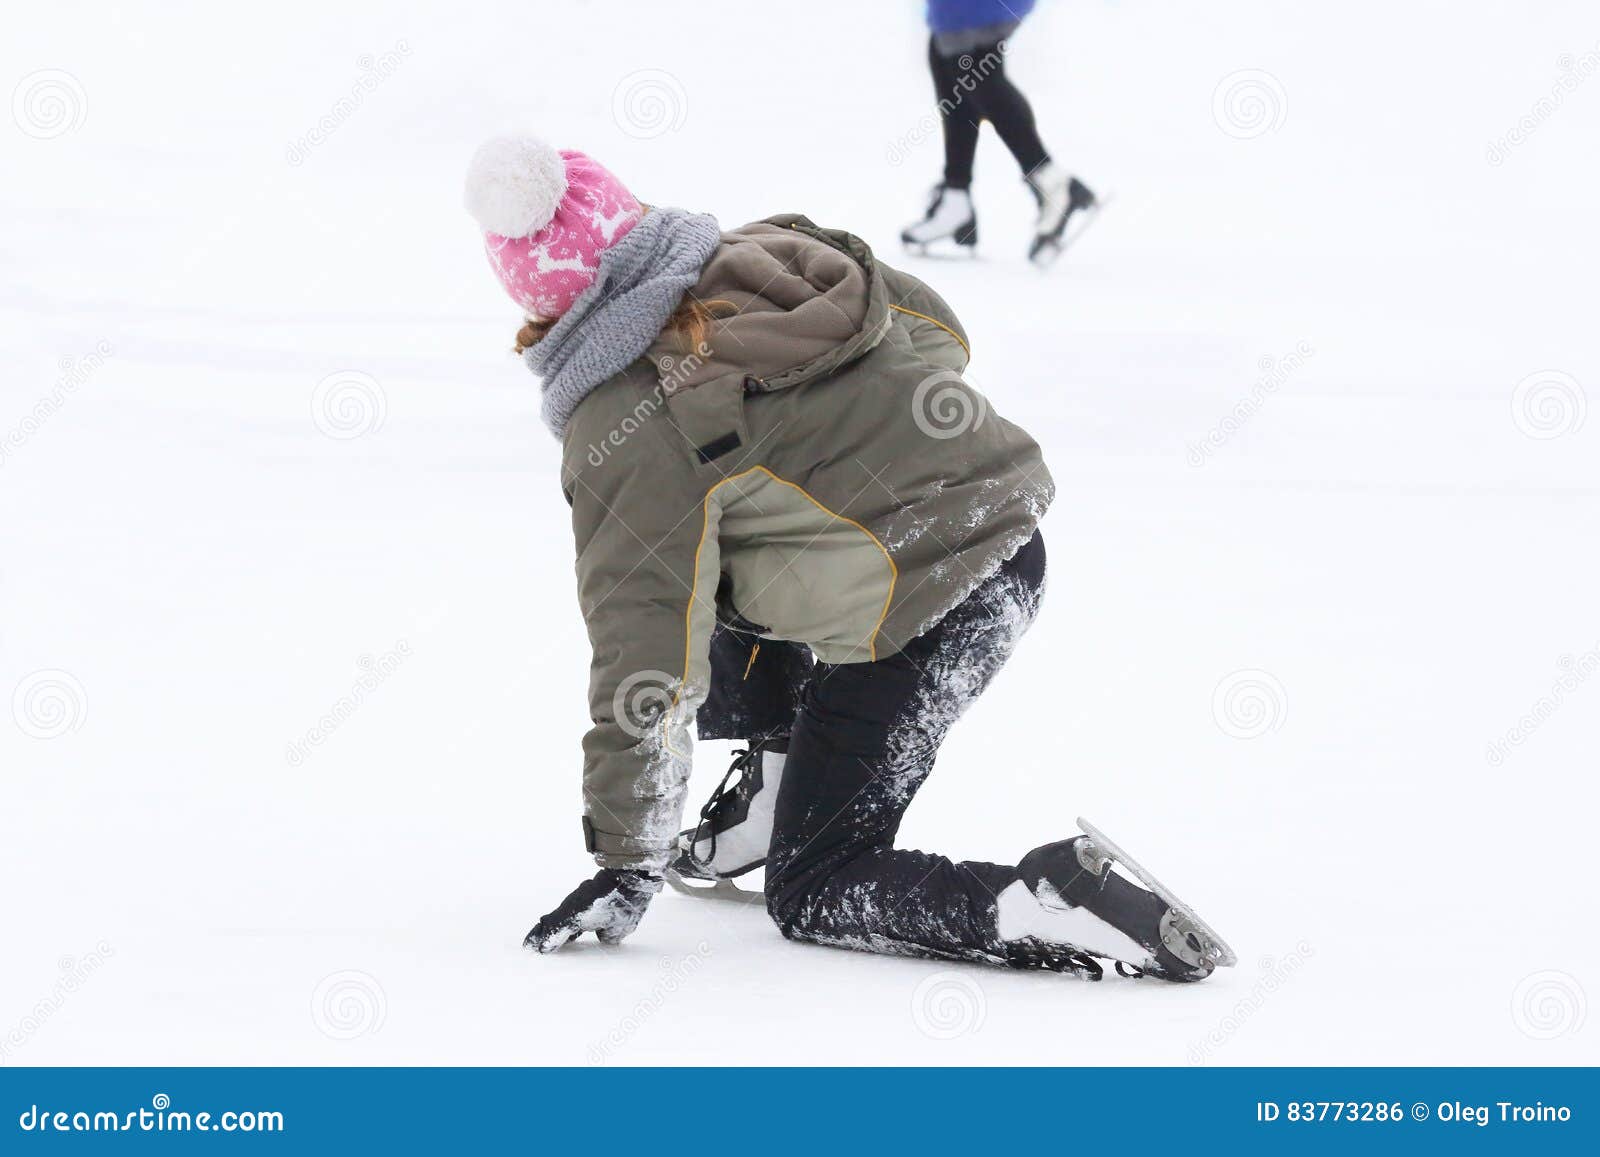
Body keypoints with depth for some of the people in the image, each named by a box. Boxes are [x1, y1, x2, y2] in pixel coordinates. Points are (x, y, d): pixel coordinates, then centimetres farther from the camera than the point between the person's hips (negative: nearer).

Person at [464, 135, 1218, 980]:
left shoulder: (627, 433, -15)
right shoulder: (774, 253, 2)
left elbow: (646, 656, -13)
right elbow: (938, 333, 18)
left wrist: (627, 861, -3)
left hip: (915, 623, -8)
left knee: (812, 896, 6)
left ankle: (1047, 908, -15)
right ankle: (774, 791, 32)